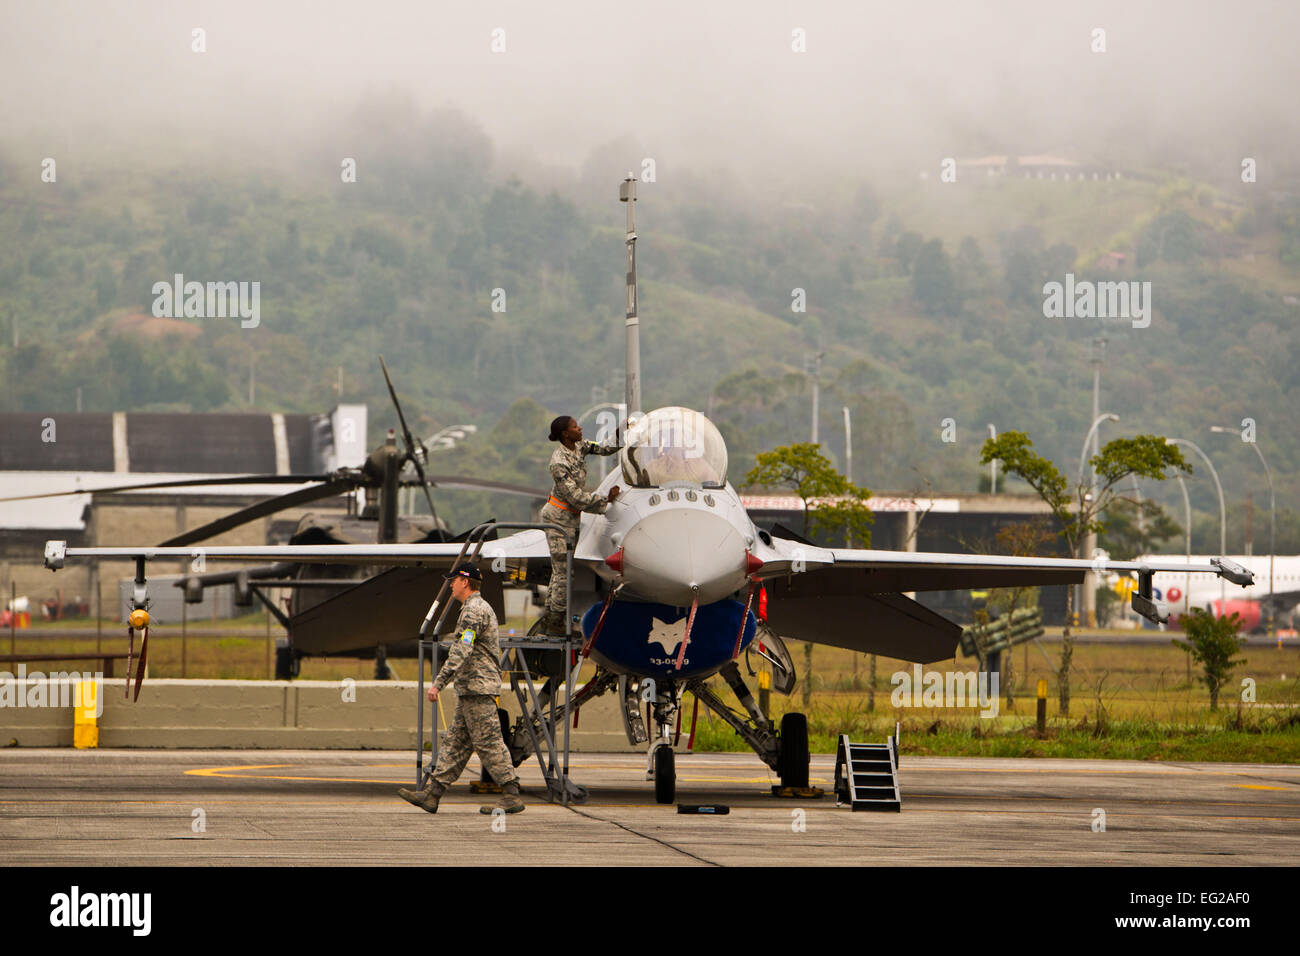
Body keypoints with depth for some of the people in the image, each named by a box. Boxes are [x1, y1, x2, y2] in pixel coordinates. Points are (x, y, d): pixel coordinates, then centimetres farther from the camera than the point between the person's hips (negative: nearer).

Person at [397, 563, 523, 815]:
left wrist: (438, 682, -25)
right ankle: (432, 794, 8)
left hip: (478, 688, -11)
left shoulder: (473, 610, -14)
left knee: (488, 743, -9)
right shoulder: (482, 607, 20)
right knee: (455, 742, 8)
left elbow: (461, 652, -24)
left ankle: (512, 796, -8)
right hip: (471, 690, 11)